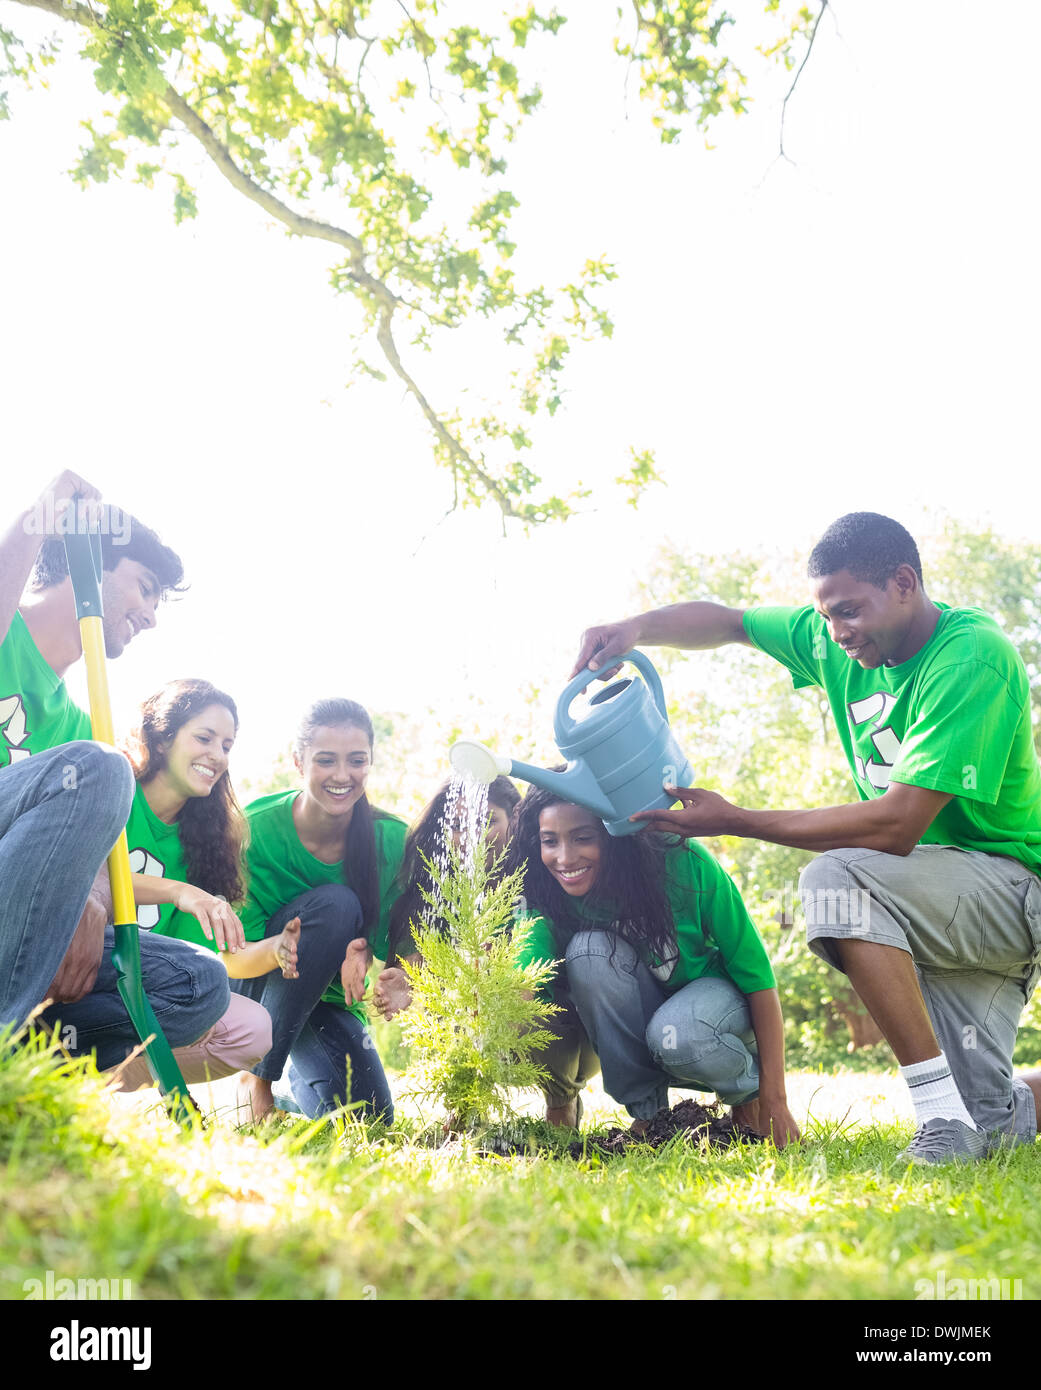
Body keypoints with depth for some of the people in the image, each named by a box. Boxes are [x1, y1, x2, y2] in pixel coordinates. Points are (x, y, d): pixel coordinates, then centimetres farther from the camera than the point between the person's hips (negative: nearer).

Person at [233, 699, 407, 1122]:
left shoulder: (392, 838, -17)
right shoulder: (257, 826, -24)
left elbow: (384, 939, -12)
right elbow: (243, 948, -22)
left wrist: (359, 953, -37)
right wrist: (333, 949, -39)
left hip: (330, 997, 4)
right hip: (254, 986, -3)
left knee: (371, 1117, -15)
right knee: (335, 903, -31)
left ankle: (301, 1077, 23)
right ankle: (258, 1079, -14)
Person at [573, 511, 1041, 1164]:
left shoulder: (975, 657, -23)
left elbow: (896, 826, -29)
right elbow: (725, 621, 10)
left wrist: (735, 820, -25)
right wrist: (633, 628, -12)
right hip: (944, 905, 7)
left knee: (837, 877, -32)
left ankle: (947, 1116, -26)